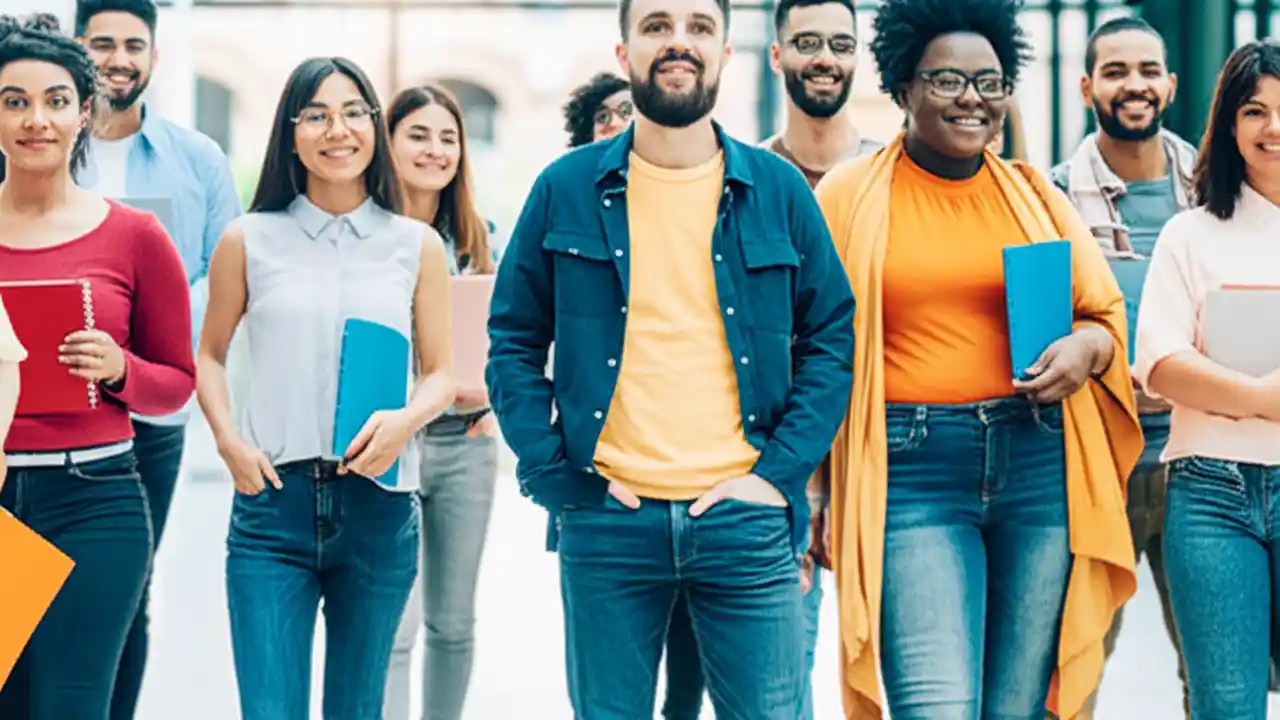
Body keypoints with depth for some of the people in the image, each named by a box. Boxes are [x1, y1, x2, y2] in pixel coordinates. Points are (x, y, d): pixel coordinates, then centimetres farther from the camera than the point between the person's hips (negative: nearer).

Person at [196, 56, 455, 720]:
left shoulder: (416, 245, 6)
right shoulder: (249, 241, 4)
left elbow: (441, 374, 8)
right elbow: (209, 354, 13)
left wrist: (407, 418, -13)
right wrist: (227, 440, -4)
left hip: (379, 509, 1)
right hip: (273, 503, -1)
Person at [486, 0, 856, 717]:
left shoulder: (778, 190, 5)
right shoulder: (566, 190, 4)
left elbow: (832, 337, 6)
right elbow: (514, 341, 7)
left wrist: (779, 472, -4)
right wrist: (553, 473, -4)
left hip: (745, 519, 0)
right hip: (606, 519, 0)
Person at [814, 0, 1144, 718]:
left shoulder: (1035, 194, 12)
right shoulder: (848, 195, 4)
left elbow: (1107, 312, 18)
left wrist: (1086, 348, -6)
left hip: (1039, 466, 3)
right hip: (910, 471, -3)